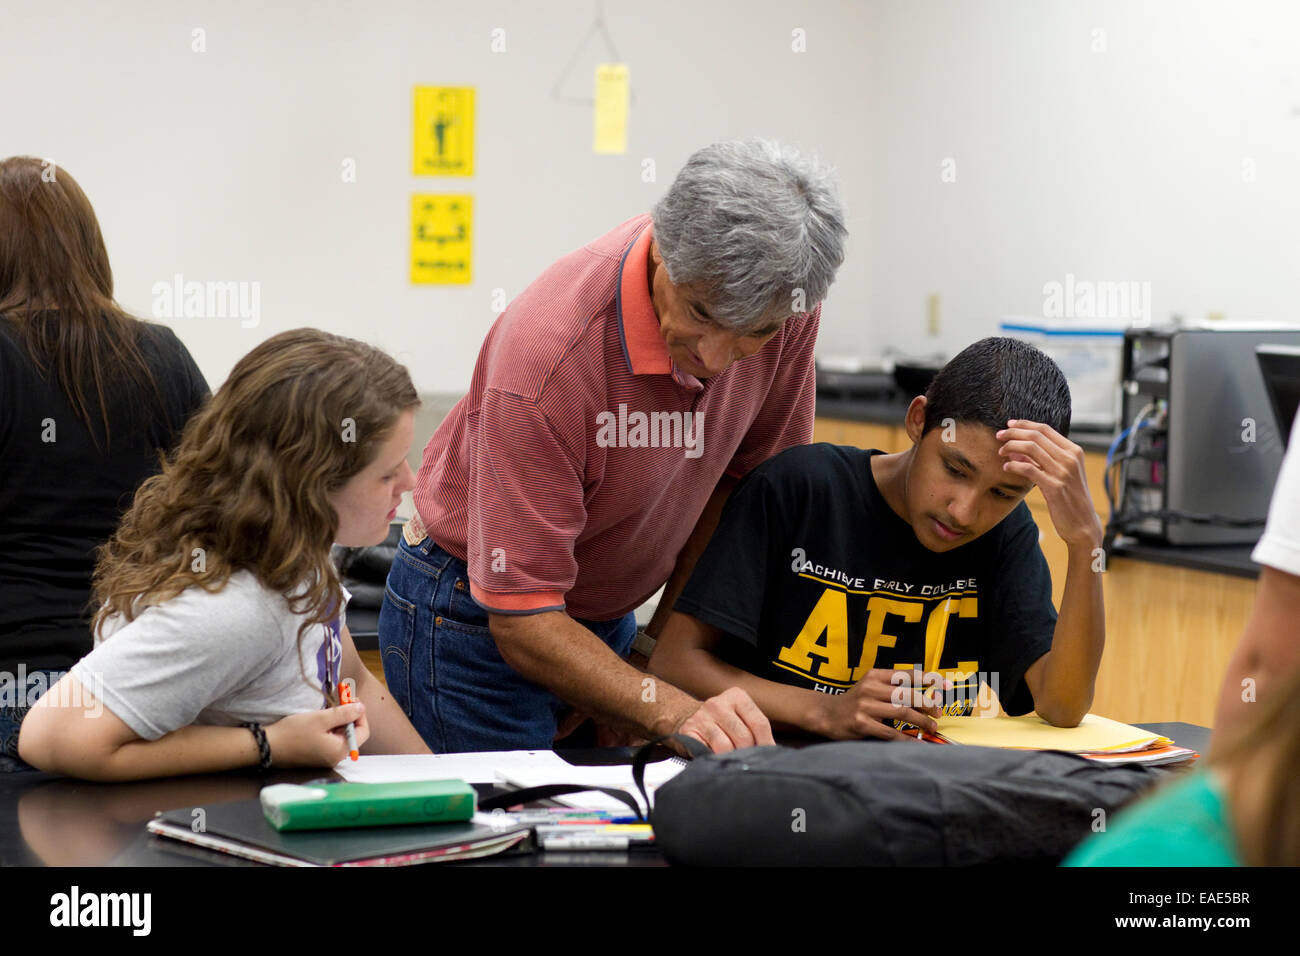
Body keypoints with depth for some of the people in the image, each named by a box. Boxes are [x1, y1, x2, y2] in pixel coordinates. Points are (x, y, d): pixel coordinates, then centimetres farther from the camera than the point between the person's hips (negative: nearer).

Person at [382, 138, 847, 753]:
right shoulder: (548, 355, -35)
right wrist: (675, 713, -43)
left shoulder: (779, 305, -17)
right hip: (479, 621, -5)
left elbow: (746, 479, 1)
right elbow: (522, 620, -31)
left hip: (609, 617, 5)